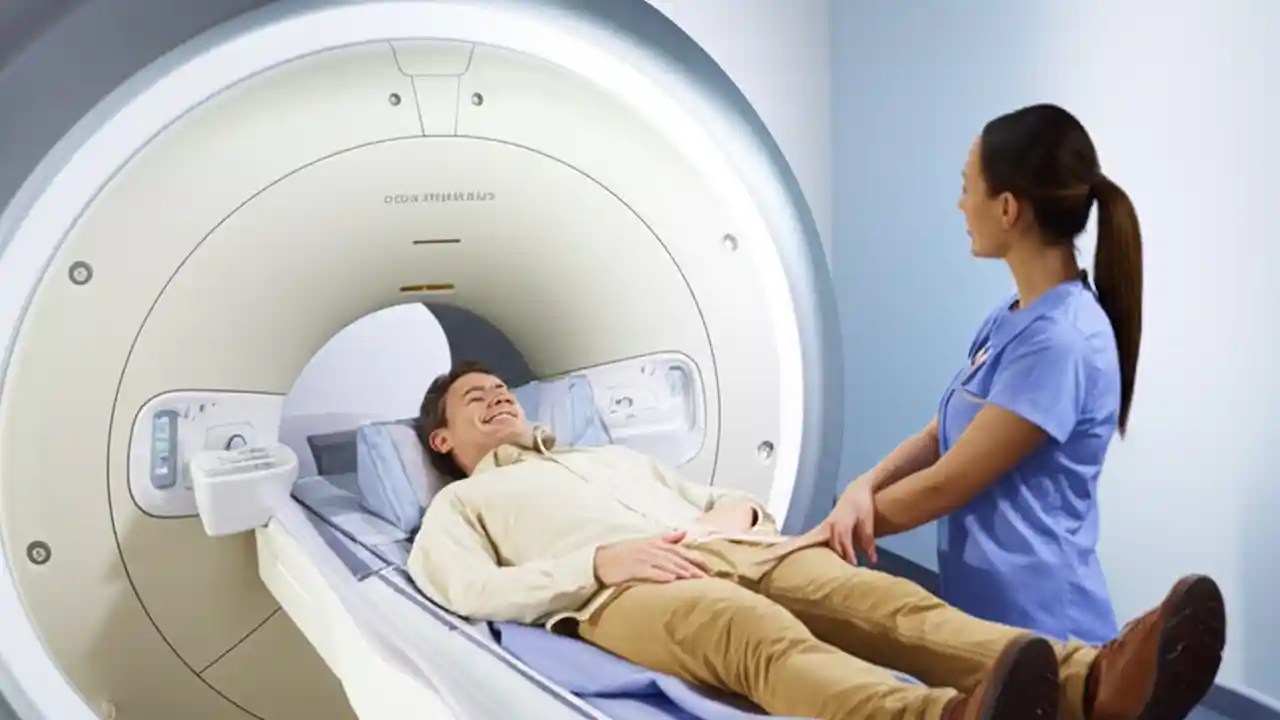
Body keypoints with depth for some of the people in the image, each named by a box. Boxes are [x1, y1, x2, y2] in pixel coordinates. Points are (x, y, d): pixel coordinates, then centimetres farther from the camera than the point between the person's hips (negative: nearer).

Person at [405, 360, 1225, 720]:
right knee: (759, 633, -41)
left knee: (879, 596, -26)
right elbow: (474, 591, 3)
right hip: (622, 590, -5)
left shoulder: (613, 456, 41)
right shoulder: (461, 504, 26)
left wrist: (738, 510, 7)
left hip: (728, 548, 6)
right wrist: (599, 561, -11)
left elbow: (719, 501, 35)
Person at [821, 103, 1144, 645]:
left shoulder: (1058, 340, -22)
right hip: (986, 608, 8)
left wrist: (826, 533, -6)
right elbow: (941, 436, 10)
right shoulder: (1013, 317, 6)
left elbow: (948, 484, -18)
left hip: (1034, 625, -8)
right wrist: (863, 488, -10)